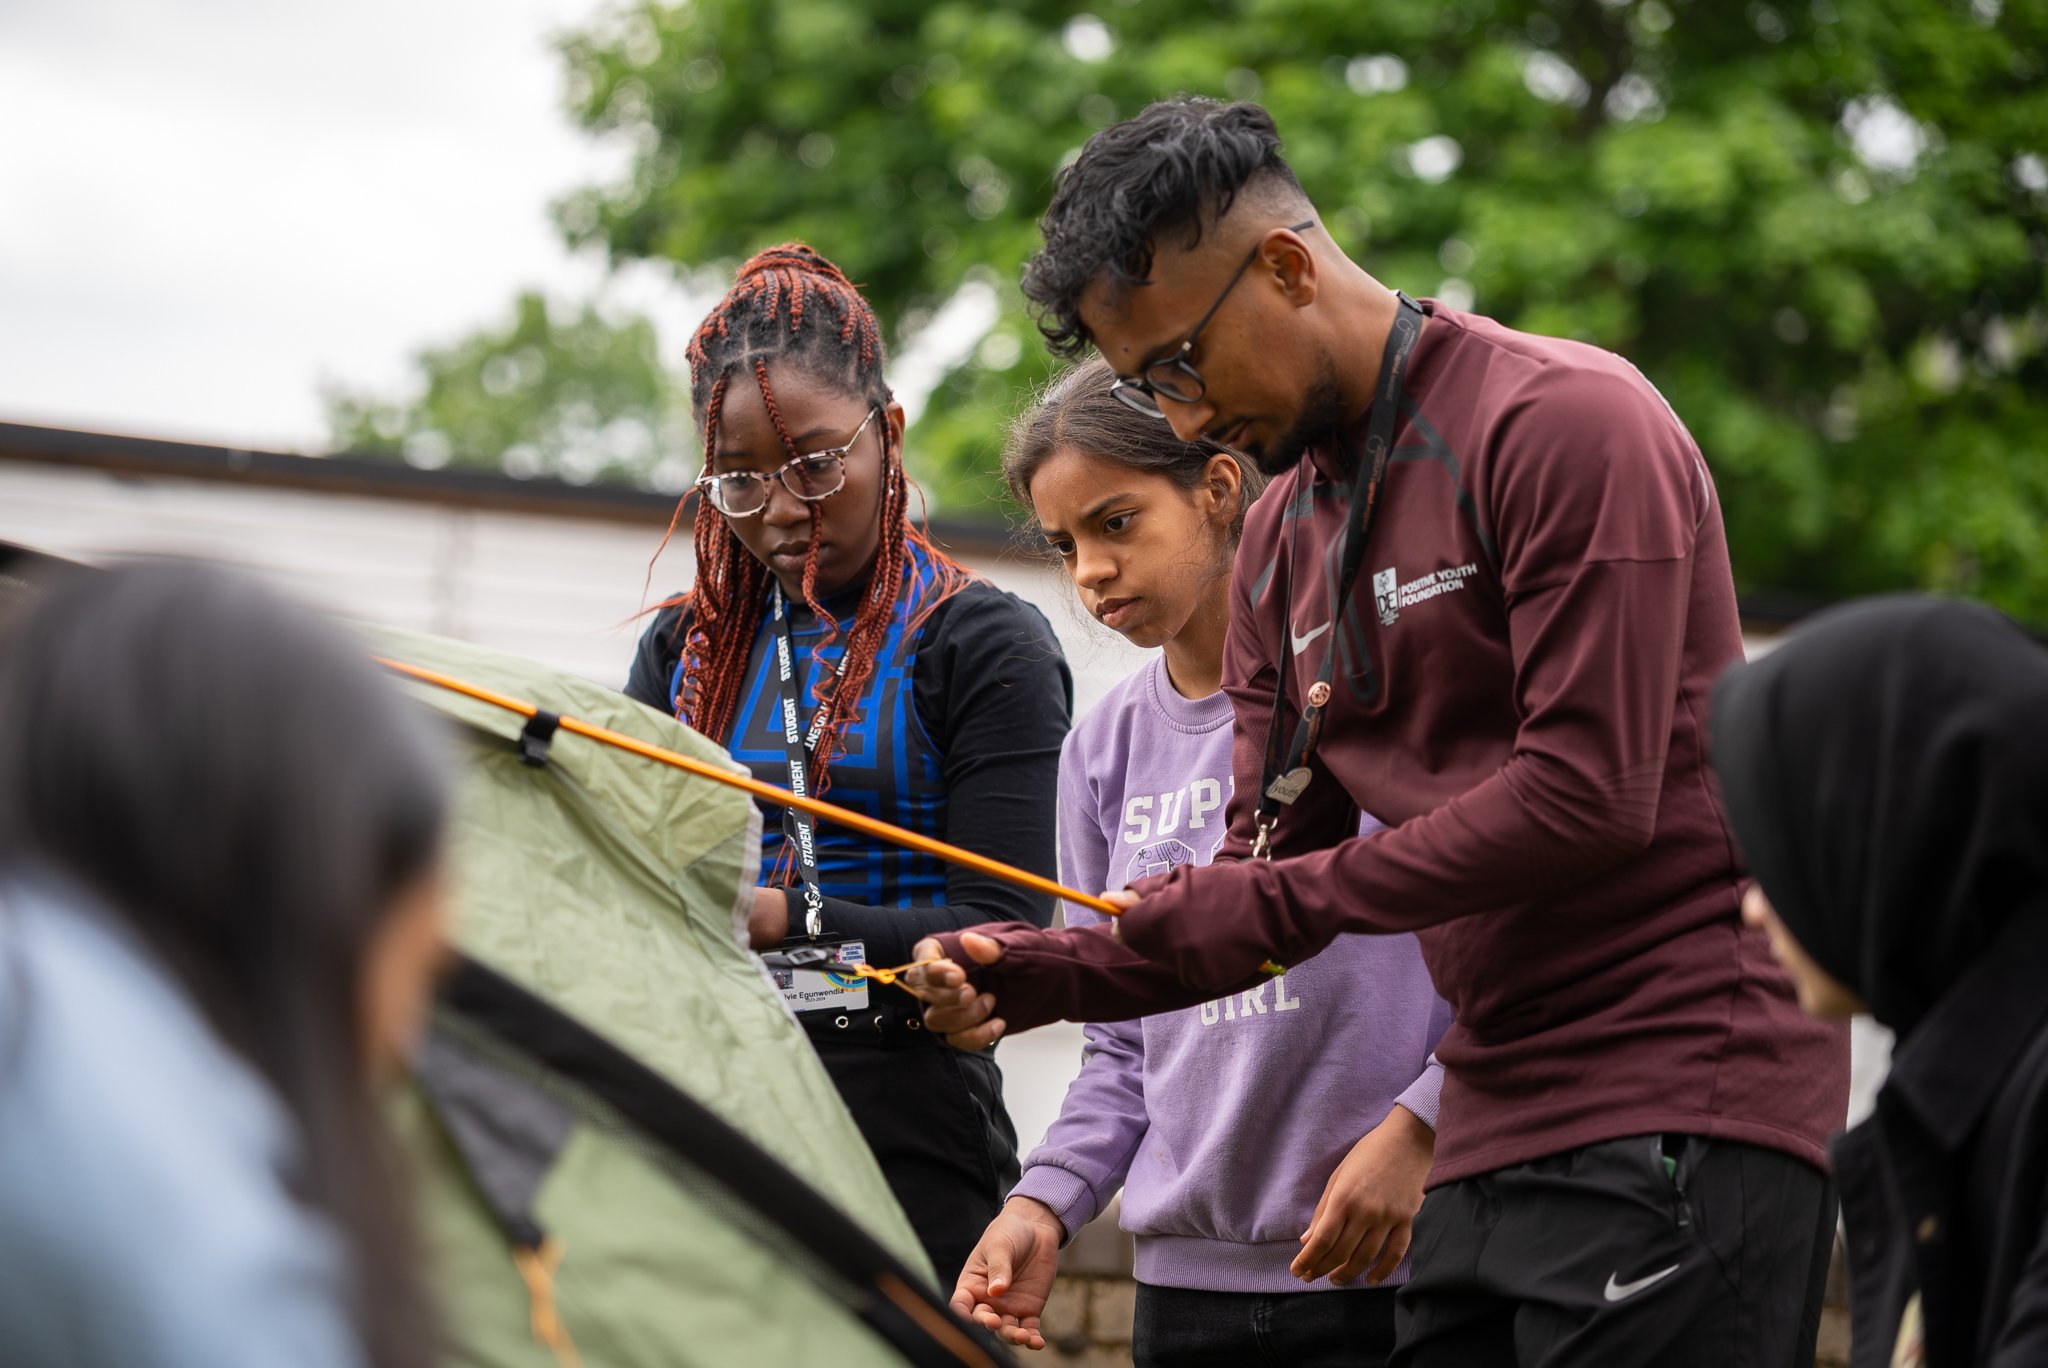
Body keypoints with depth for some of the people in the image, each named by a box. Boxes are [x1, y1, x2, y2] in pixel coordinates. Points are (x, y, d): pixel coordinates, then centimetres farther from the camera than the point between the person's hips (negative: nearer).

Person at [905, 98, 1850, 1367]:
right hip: (1497, 1130, 8)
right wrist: (1036, 974, -2)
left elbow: (1588, 794, -17)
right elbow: (1270, 867, 14)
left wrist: (1292, 897, -12)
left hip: (1676, 1112, -8)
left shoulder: (1564, 420, -10)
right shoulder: (1282, 541, 16)